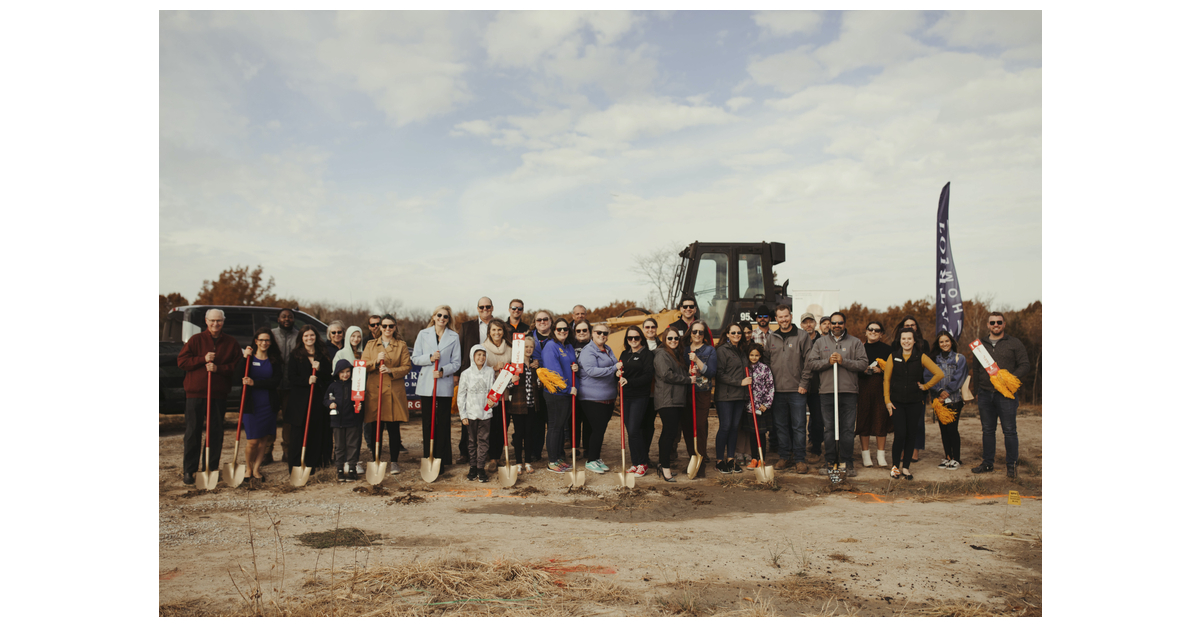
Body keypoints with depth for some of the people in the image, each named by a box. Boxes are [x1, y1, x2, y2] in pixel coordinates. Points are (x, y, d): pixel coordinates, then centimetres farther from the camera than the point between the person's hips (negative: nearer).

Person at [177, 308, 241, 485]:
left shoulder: (231, 343, 7)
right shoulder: (195, 340, 4)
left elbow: (238, 366, 1)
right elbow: (182, 361, 0)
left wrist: (218, 368, -13)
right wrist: (203, 359, -13)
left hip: (218, 394, 2)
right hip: (195, 393, -1)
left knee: (216, 433, 5)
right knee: (192, 433, 1)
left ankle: (212, 468, 15)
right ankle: (189, 471, 7)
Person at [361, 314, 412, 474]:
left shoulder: (401, 345, 8)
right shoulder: (370, 345, 13)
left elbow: (407, 367, 1)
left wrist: (391, 370, -15)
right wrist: (376, 361, -12)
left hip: (394, 392, -1)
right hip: (374, 391, 1)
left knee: (393, 428, 0)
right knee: (375, 429, 1)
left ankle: (394, 462, 9)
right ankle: (375, 461, 12)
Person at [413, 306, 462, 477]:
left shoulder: (454, 337, 5)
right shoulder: (423, 334, 8)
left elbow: (456, 363, 2)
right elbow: (415, 358, 5)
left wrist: (443, 371, -14)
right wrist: (430, 358, -13)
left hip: (445, 385, -1)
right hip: (426, 384, 1)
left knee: (443, 424, 1)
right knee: (427, 423, 4)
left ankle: (442, 461, 7)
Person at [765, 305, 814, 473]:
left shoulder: (803, 337, 0)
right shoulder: (770, 337, 10)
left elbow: (808, 362, -2)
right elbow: (766, 361, 13)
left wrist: (804, 384, -7)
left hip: (797, 390, -3)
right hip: (777, 390, 3)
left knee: (798, 426, 1)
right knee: (781, 425, 9)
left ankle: (799, 459, 10)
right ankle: (785, 457, 19)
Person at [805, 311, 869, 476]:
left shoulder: (855, 342, 8)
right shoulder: (820, 342, 12)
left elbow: (863, 364, -1)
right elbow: (812, 363, 5)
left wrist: (843, 361, -12)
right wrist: (828, 361, -10)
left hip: (849, 392, -1)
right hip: (827, 391, 1)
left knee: (848, 429, 1)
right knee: (829, 429, 5)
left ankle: (847, 462, 9)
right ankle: (830, 461, 12)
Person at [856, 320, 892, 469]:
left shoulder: (887, 349, 8)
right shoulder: (860, 348, 10)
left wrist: (881, 370, -12)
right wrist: (864, 370, -7)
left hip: (881, 388, -1)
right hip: (863, 388, 1)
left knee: (881, 419, -1)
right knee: (864, 419, 0)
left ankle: (881, 455, 10)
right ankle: (866, 454, 11)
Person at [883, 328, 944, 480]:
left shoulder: (921, 357, 1)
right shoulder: (893, 357, 2)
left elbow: (939, 373, 2)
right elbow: (886, 379, 4)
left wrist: (925, 386, 1)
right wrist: (887, 400, -1)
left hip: (915, 402, 1)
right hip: (897, 402, -1)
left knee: (911, 435, 4)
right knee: (900, 433, -10)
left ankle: (905, 467, 17)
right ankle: (895, 465, 8)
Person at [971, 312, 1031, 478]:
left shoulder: (1014, 343, 4)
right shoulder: (981, 345, 15)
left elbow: (1024, 366, -1)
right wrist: (977, 391, 13)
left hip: (1006, 394, -4)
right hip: (985, 394, 4)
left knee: (1009, 431, -1)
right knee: (988, 430, 9)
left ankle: (1011, 464, 9)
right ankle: (988, 462, 17)